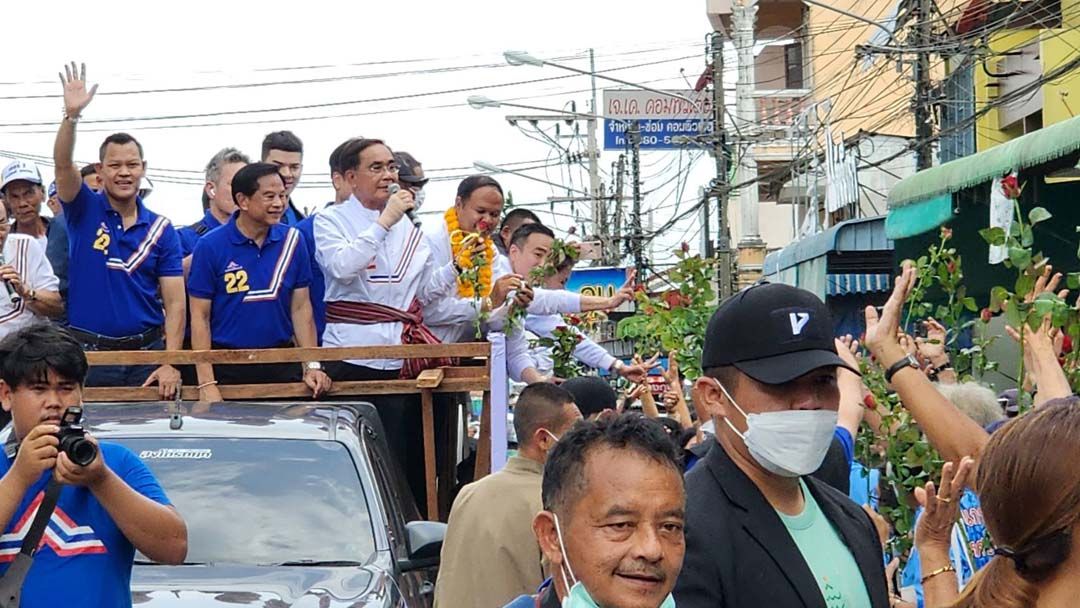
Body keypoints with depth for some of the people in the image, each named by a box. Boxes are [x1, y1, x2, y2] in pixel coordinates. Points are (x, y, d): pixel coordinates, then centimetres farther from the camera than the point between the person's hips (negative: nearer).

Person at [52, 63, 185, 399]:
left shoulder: (161, 229, 3)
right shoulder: (84, 211, 2)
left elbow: (175, 302, -2)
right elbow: (63, 165, -17)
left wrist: (170, 364, -13)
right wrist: (71, 114, -34)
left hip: (146, 353, 1)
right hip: (88, 354, -1)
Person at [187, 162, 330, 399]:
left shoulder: (292, 240, 2)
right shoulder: (210, 246, -7)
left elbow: (300, 307, 6)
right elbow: (200, 316, -6)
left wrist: (312, 366, -2)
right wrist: (206, 384, -12)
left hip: (281, 366, 3)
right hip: (227, 368, -3)